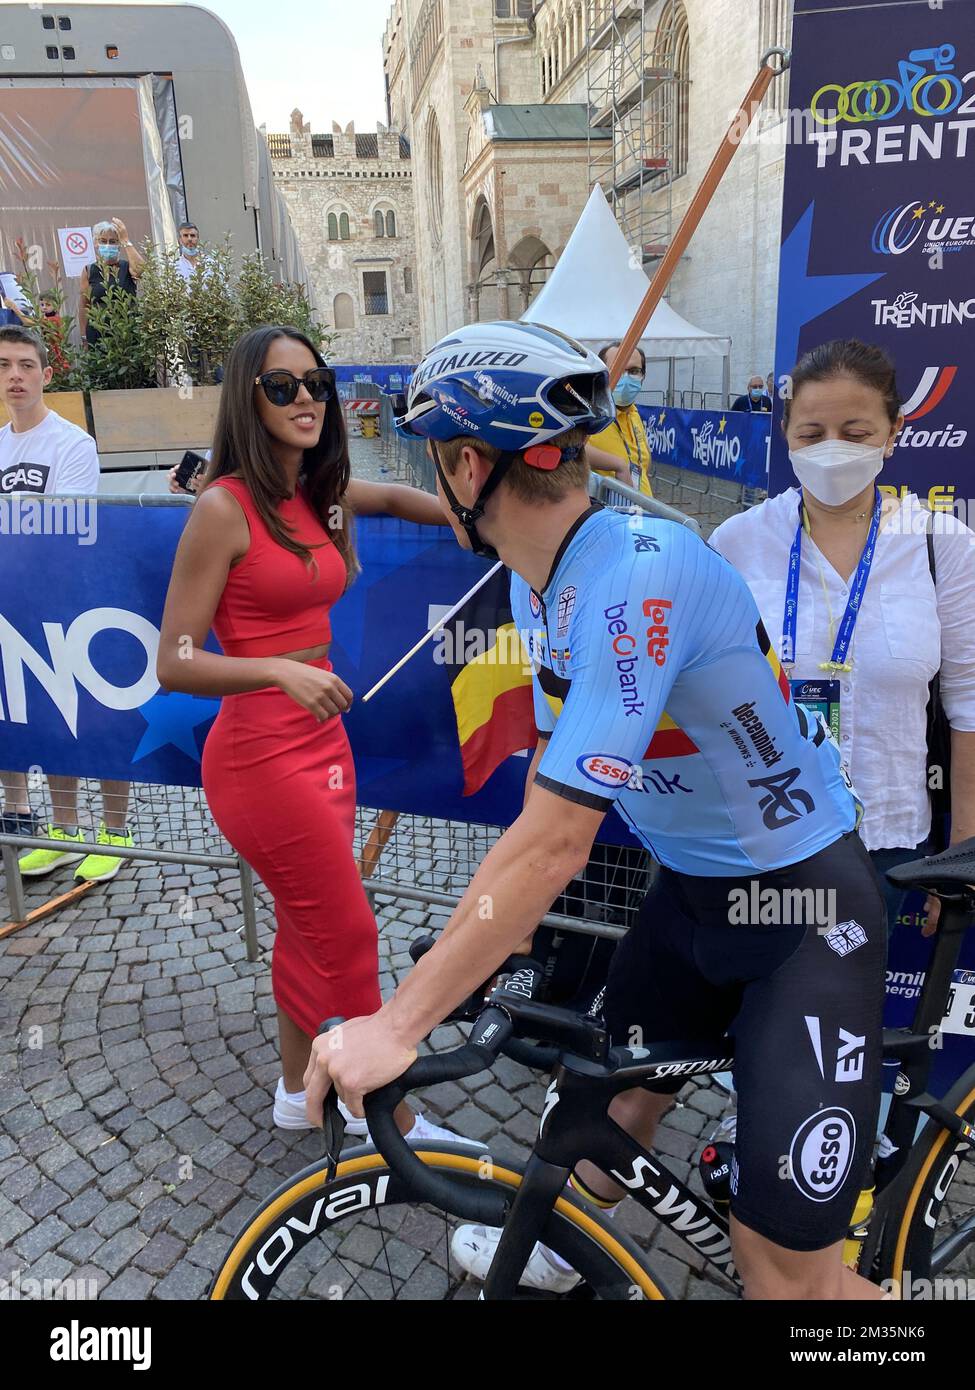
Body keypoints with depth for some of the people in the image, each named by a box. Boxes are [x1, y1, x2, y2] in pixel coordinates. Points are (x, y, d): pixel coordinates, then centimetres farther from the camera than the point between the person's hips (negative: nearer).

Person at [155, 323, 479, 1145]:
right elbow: (175, 662, -15)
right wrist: (279, 670, -30)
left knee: (310, 925, 20)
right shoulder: (224, 506, -14)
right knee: (350, 938, 1)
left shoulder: (320, 495, 6)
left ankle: (300, 1091, 41)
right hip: (261, 752, -8)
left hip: (322, 741, 8)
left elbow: (395, 498, 28)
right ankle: (395, 1122, 21)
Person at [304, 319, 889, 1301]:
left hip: (804, 900, -7)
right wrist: (503, 923, 8)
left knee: (779, 1255, -4)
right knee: (607, 1088, 22)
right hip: (690, 888, 8)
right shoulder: (538, 583, -2)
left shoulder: (638, 573, -31)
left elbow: (557, 840, -33)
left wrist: (396, 1025, -27)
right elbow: (549, 778, 6)